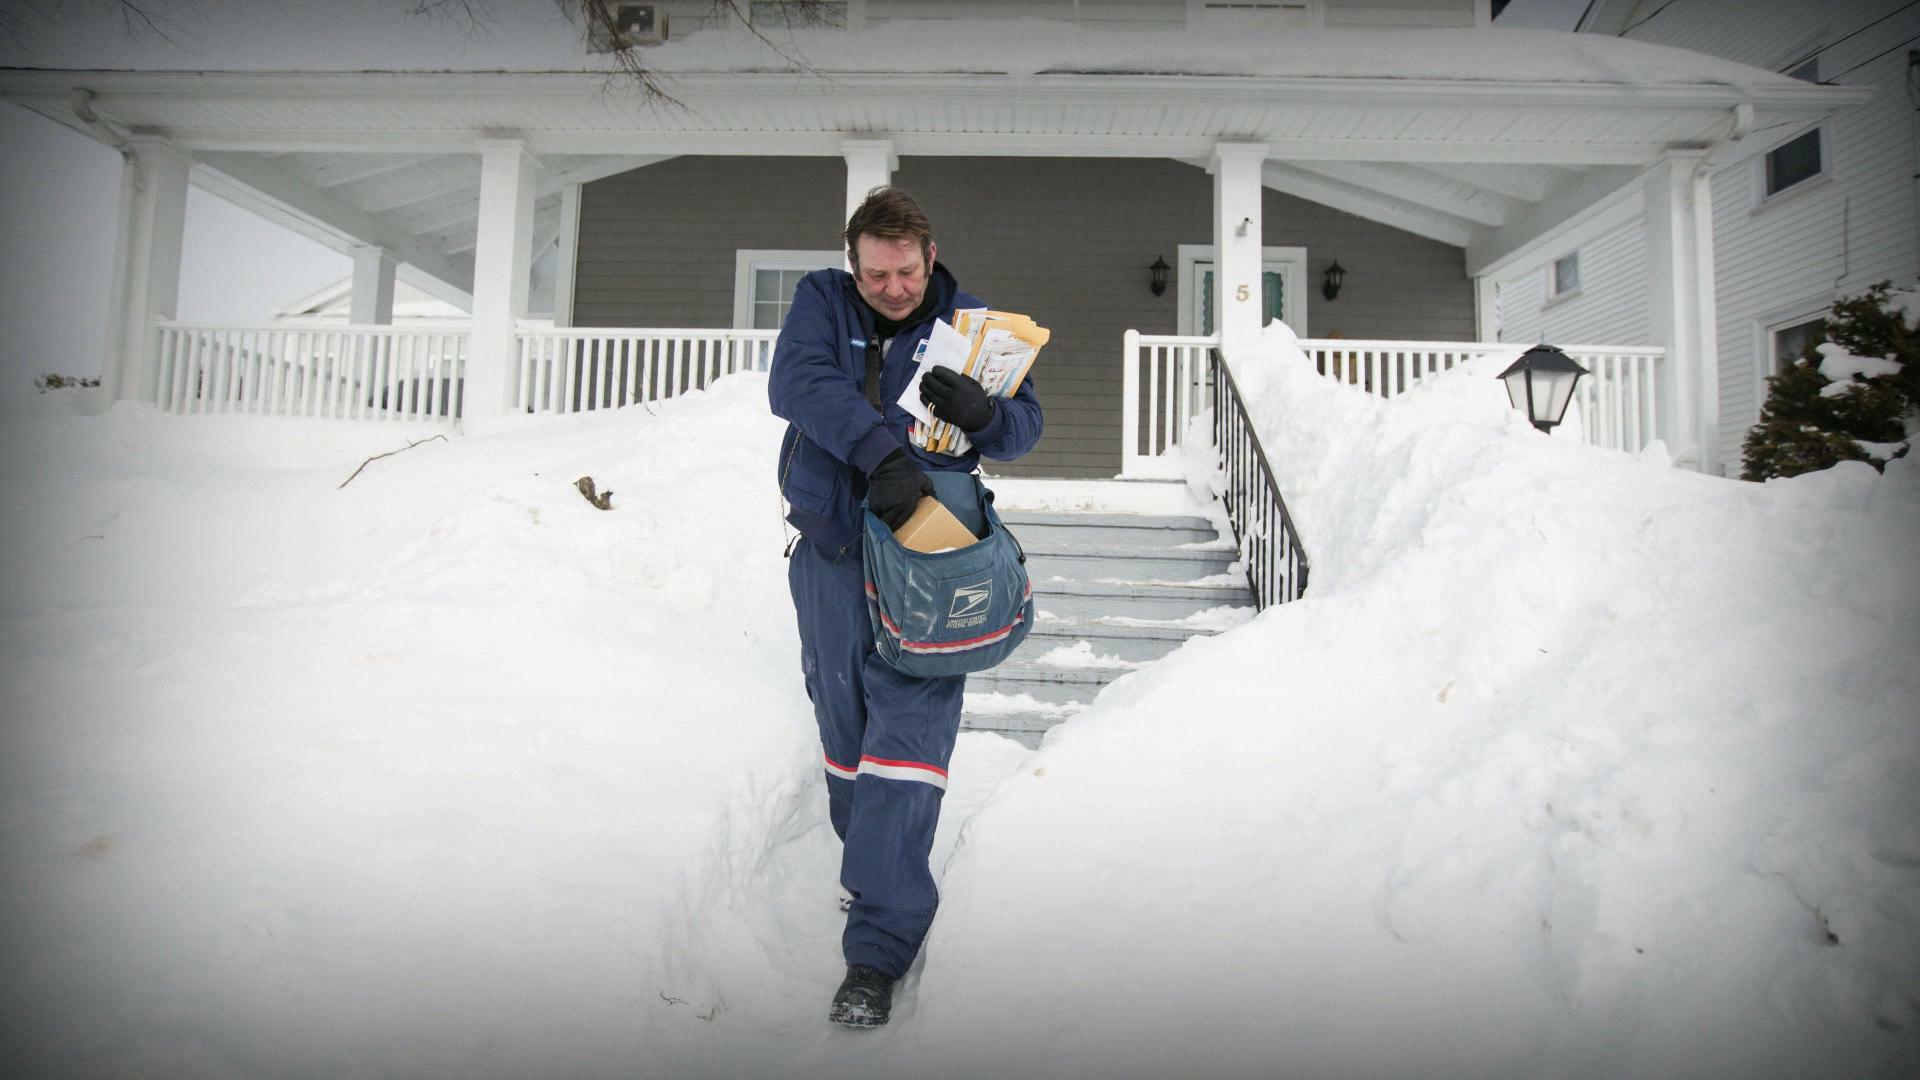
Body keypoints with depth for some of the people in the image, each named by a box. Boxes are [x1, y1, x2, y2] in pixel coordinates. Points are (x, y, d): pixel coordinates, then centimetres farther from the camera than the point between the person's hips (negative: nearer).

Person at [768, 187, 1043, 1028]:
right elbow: (796, 382, -17)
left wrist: (982, 414, -24)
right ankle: (868, 862, 40)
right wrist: (880, 448, -31)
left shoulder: (968, 323, 2)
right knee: (843, 724, 15)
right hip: (830, 553, 2)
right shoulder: (822, 300, 2)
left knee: (908, 735, -10)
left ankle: (877, 950, -6)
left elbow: (1025, 426, 0)